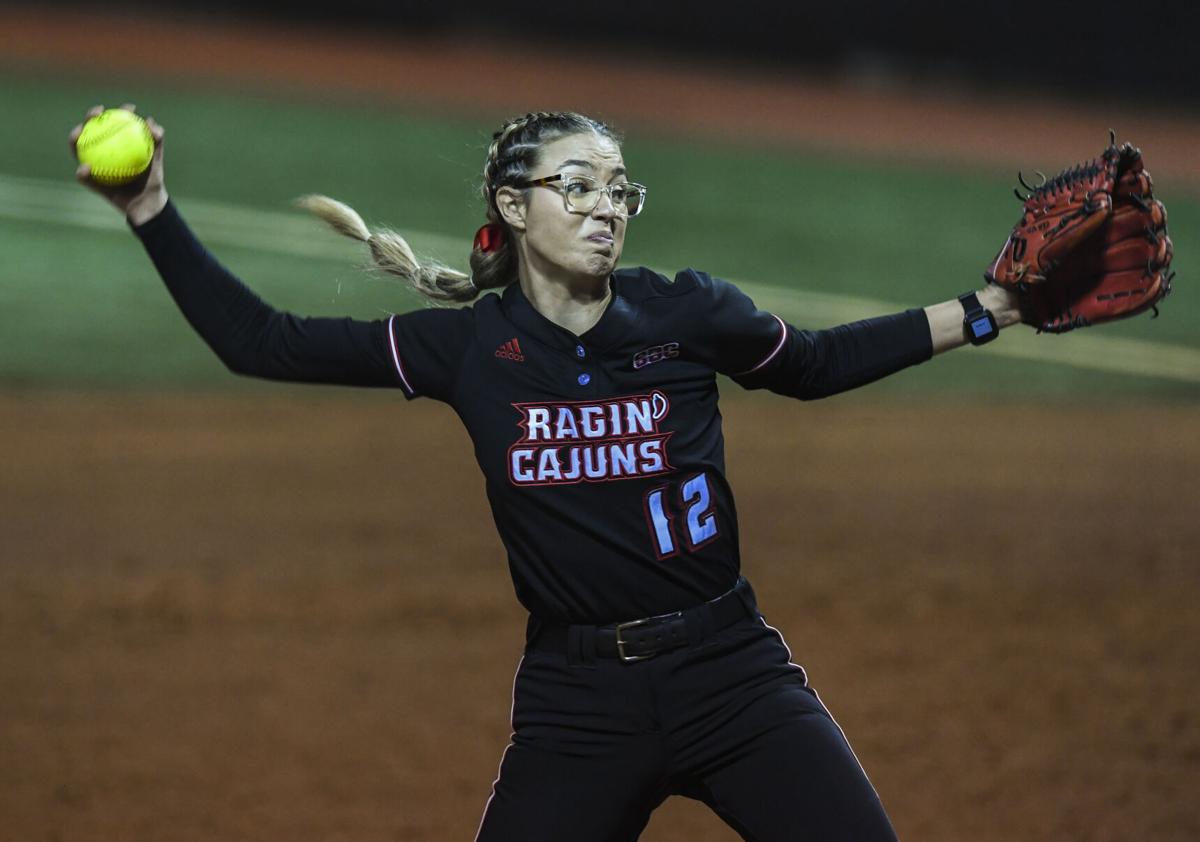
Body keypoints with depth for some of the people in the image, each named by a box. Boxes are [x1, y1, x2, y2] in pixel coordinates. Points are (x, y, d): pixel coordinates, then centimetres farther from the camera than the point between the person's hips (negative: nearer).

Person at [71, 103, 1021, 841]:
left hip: (730, 676, 0)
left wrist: (981, 312, 13)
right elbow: (260, 343, 1)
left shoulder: (688, 314, -2)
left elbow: (813, 364, 17)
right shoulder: (469, 348, -2)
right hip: (577, 705, 0)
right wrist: (153, 211, -6)